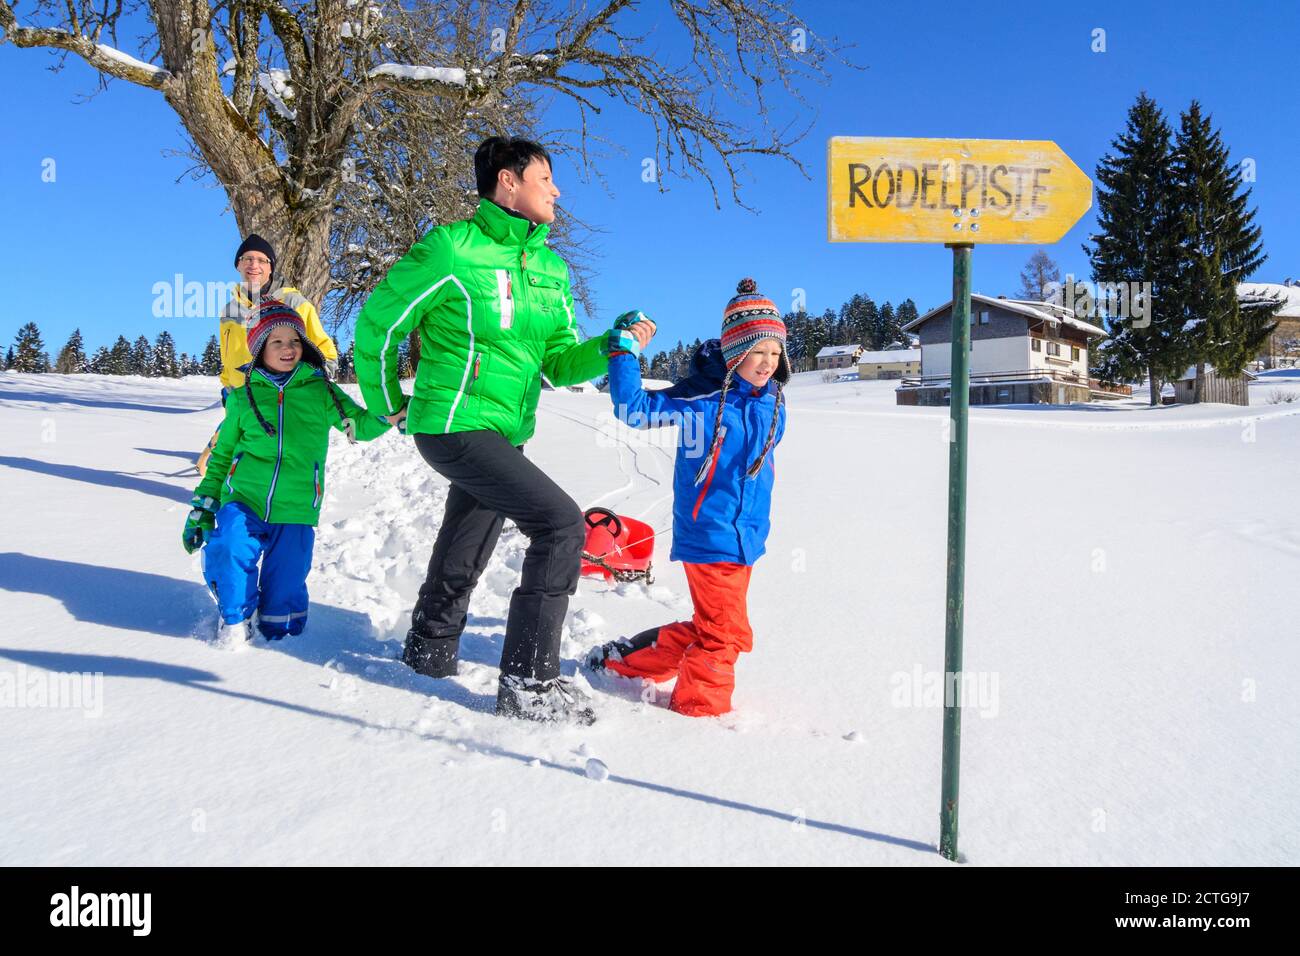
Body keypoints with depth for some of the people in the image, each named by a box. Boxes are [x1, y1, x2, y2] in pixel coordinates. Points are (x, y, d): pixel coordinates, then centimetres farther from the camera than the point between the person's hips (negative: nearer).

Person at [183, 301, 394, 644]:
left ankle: (277, 634, 32)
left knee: (286, 587, 1)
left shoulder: (321, 391, 7)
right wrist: (201, 509, 14)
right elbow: (221, 454, 17)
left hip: (295, 508, 0)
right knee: (230, 550, -25)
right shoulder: (243, 395, 10)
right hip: (243, 499, 0)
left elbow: (360, 425, -5)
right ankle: (235, 619, 2)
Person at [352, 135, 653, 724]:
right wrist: (387, 404, 6)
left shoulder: (550, 269, 10)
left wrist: (609, 347, -11)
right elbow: (377, 322, -3)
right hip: (455, 427, -8)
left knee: (461, 561, 20)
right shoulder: (452, 249, -12)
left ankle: (428, 654, 43)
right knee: (562, 524, -19)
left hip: (504, 435, 8)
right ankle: (529, 683, -10)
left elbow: (558, 363, 7)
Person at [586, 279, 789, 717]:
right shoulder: (702, 395, -15)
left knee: (708, 626, 18)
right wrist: (623, 353, -24)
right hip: (709, 533, -8)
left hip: (746, 533, 8)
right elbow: (634, 408, -18)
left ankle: (627, 659, 33)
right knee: (724, 631, 0)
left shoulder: (772, 399, 5)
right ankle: (700, 704, 22)